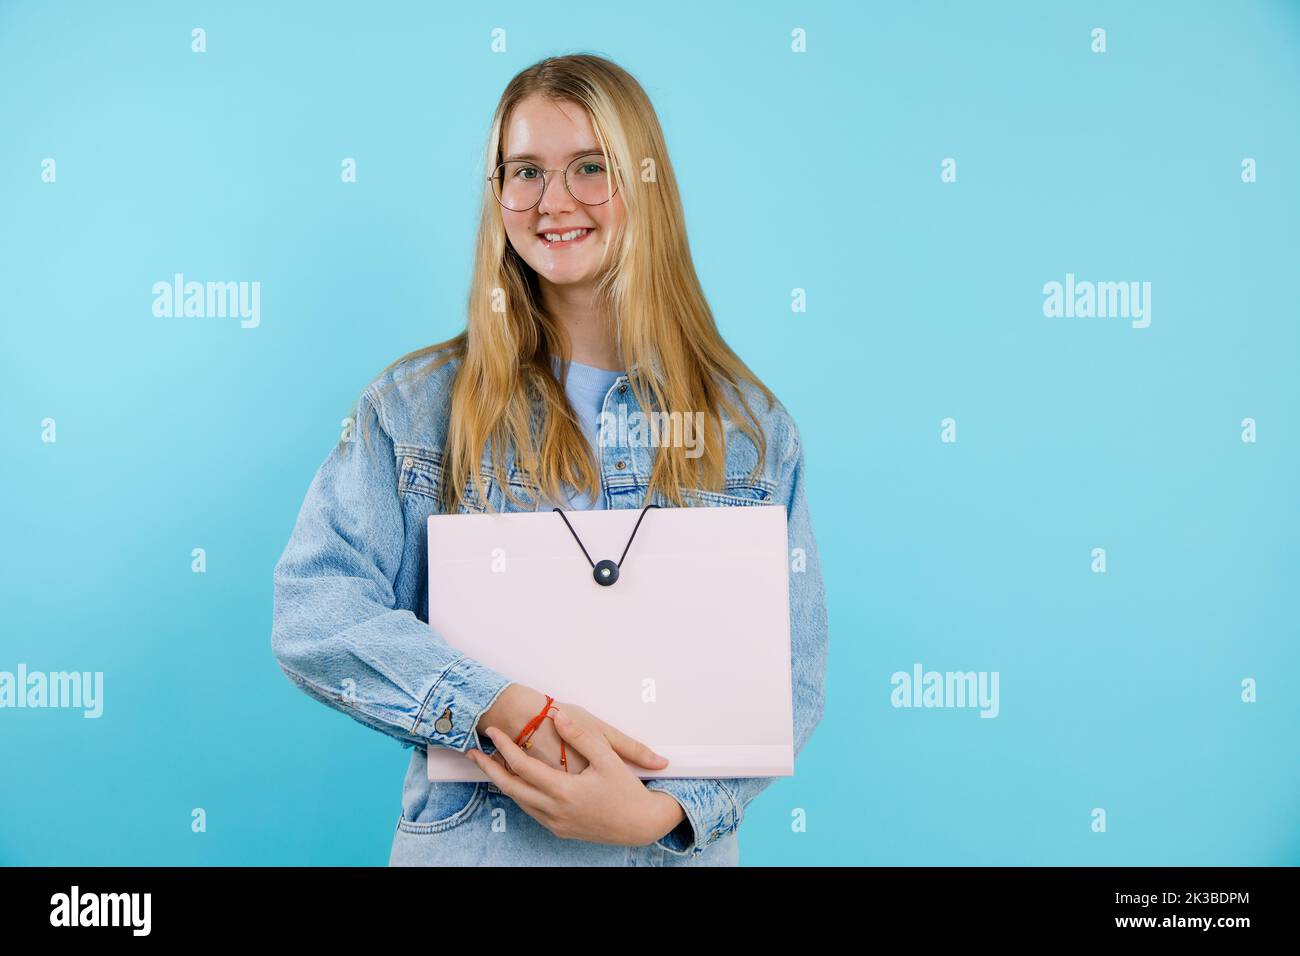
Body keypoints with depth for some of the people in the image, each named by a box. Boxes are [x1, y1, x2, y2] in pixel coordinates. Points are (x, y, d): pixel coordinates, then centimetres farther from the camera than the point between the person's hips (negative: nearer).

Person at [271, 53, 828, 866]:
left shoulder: (751, 427, -2)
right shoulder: (415, 404, -3)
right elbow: (312, 610, -12)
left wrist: (659, 810, -19)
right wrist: (515, 709, -25)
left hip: (677, 849, 1)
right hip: (467, 840, 0)